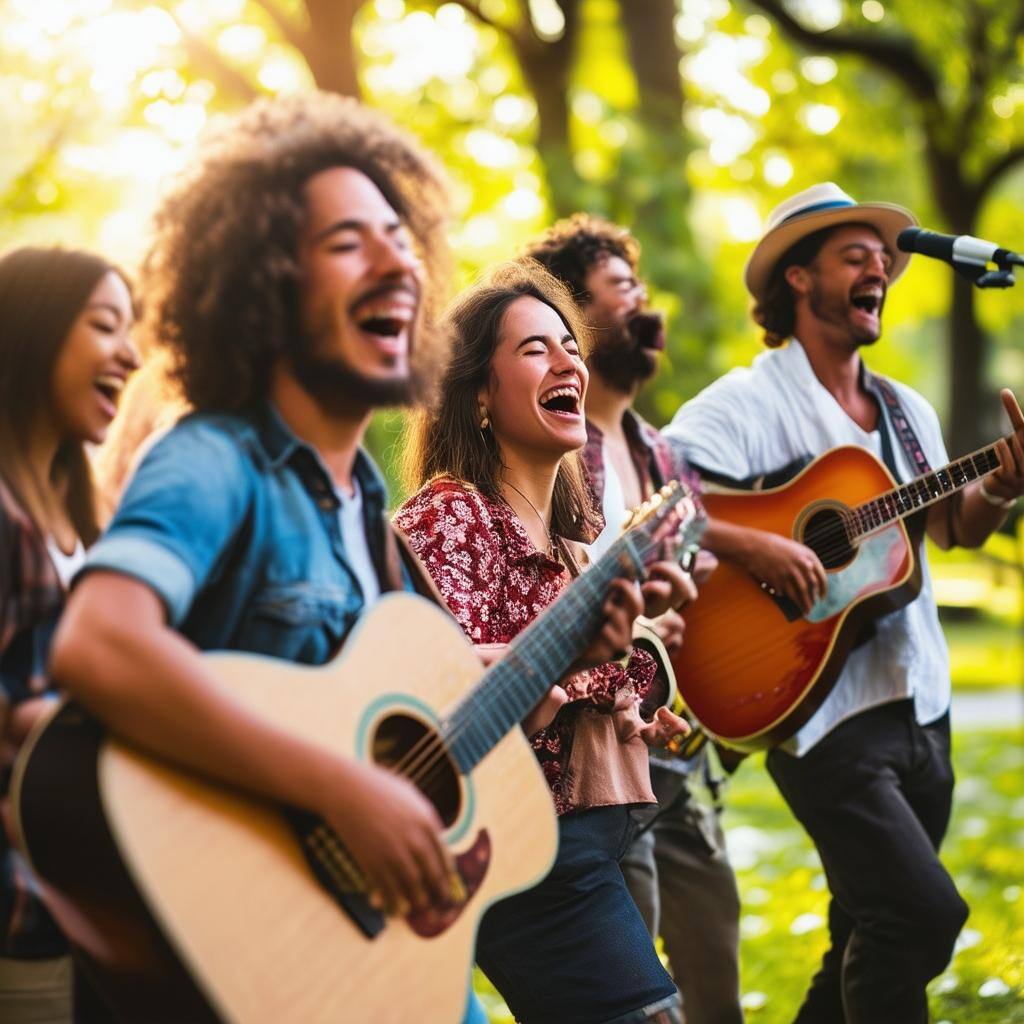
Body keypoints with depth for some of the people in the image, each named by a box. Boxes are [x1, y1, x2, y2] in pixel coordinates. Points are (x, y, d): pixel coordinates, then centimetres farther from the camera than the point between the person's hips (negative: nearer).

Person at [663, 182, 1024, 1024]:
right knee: (926, 910, -17)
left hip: (918, 705, 8)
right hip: (823, 714, -8)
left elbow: (953, 527, 21)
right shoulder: (747, 404, -9)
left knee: (872, 940, 13)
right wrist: (749, 546, -28)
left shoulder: (907, 412, 14)